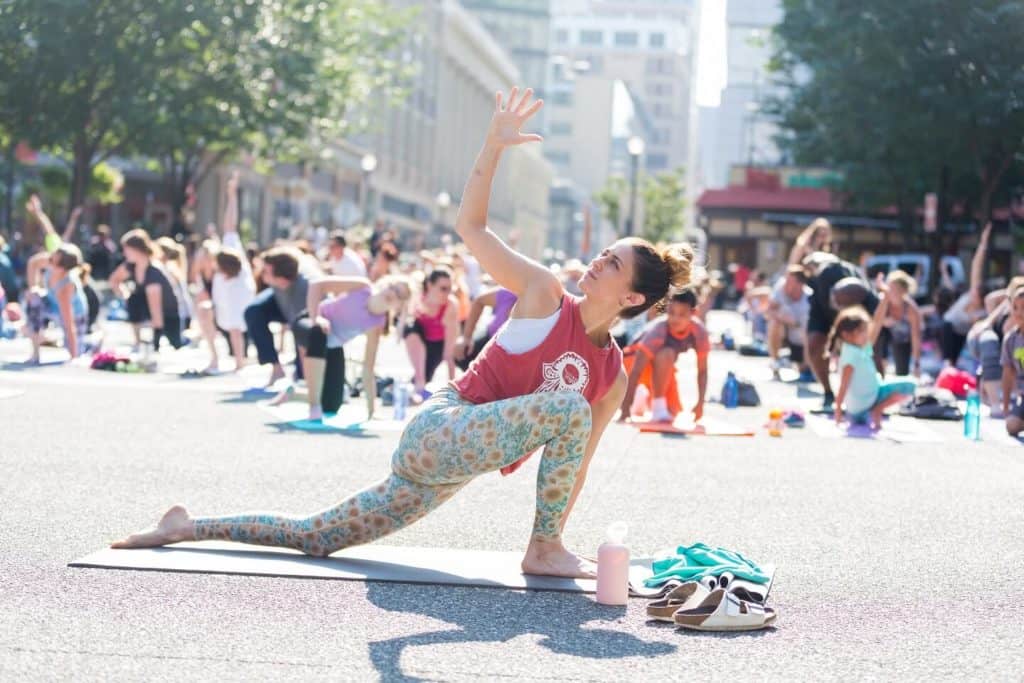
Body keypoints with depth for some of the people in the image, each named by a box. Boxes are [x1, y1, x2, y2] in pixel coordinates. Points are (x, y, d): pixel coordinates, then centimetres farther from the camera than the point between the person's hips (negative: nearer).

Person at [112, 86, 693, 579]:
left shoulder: (614, 378, 8)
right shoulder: (544, 294, -4)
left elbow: (579, 461, 15)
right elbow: (471, 226, -4)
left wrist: (557, 526, 11)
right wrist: (495, 146, -15)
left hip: (449, 466, 6)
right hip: (440, 429, -6)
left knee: (314, 538, 9)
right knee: (566, 408, -26)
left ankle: (189, 527, 22)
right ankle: (543, 551, -15)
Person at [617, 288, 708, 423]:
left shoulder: (699, 332, -24)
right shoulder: (658, 329, -37)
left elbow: (702, 371, -11)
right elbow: (635, 372, -39)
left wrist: (700, 403, -17)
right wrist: (625, 409, -43)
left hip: (662, 368, 6)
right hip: (633, 360, -6)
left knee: (673, 413, -5)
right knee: (666, 355, -36)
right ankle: (658, 406, -22)